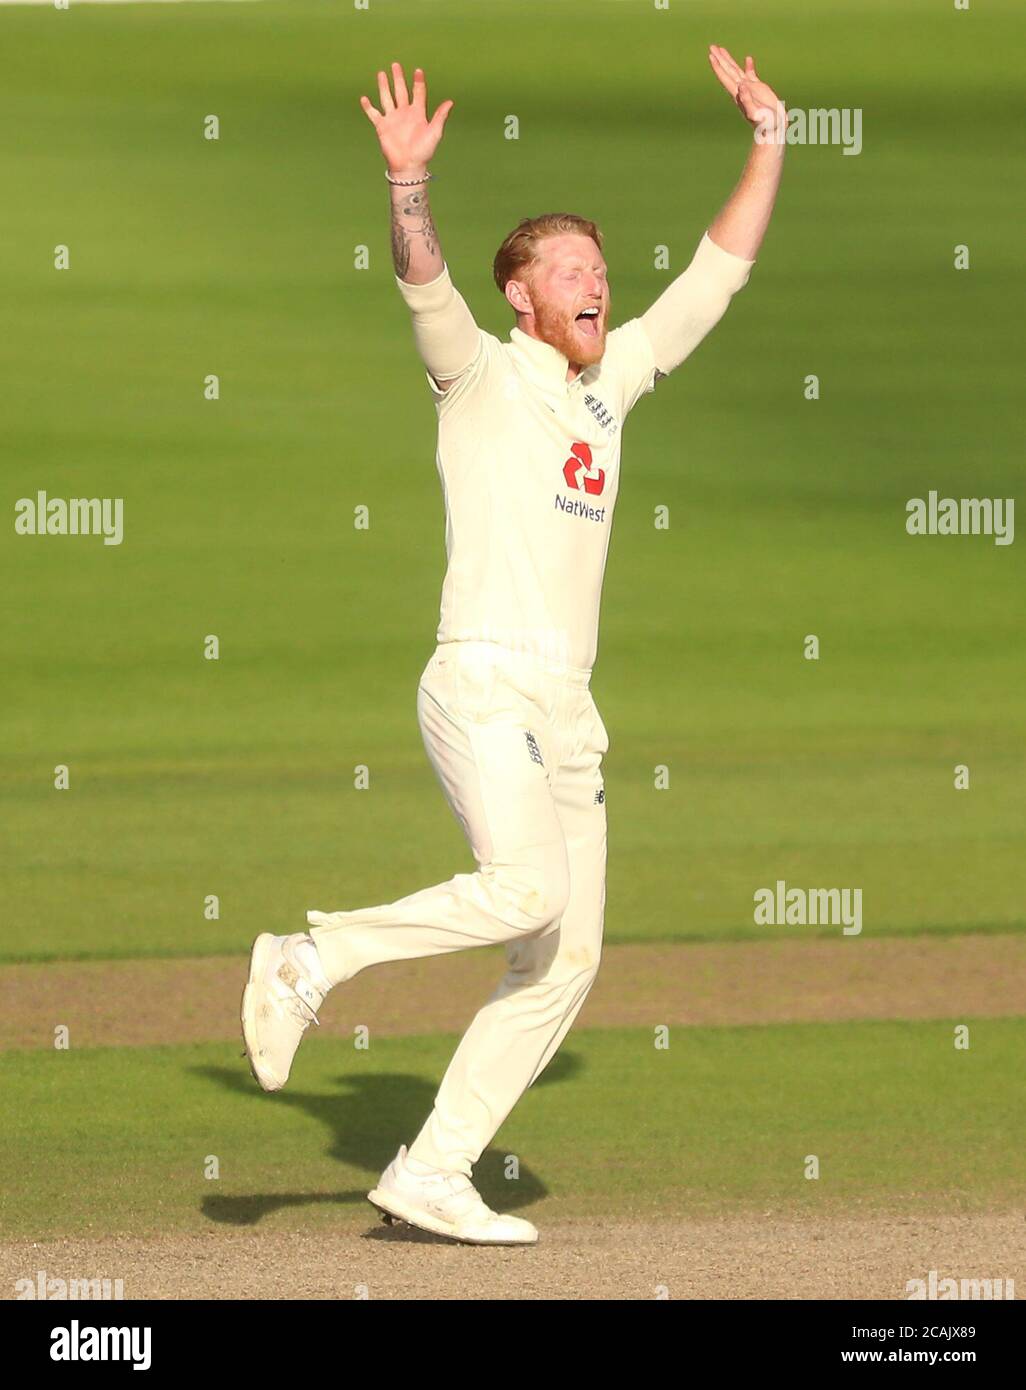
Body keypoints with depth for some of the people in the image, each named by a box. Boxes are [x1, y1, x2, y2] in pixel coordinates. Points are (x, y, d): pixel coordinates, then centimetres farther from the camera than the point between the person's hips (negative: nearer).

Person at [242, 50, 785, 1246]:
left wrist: (767, 142, 17)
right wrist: (409, 182, -37)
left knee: (565, 963, 1)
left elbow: (719, 268, 23)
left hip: (567, 709, 7)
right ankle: (314, 957, -10)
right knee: (526, 889, -29)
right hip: (483, 684, -7)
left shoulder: (611, 379, 18)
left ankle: (431, 1172, 5)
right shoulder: (480, 373, 0)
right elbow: (423, 283, -20)